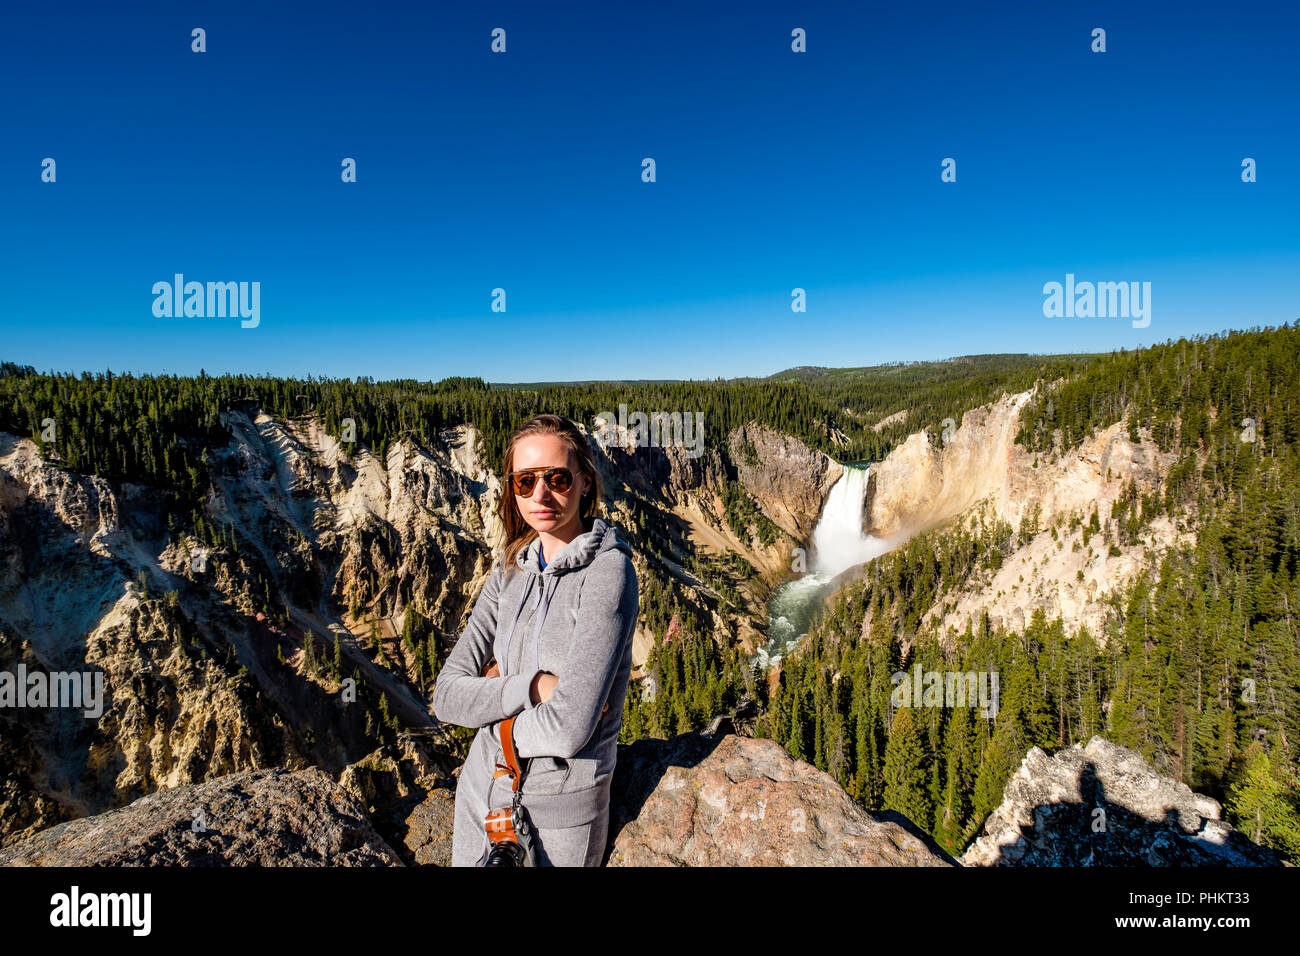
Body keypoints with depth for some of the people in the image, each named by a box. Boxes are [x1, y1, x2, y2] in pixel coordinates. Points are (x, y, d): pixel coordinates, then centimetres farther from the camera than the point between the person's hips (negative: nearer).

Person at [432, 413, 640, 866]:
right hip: (481, 792, 5)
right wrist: (532, 687, -22)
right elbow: (447, 696, -7)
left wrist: (493, 696, -11)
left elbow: (568, 728, -28)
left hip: (559, 816, -5)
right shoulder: (511, 570, -2)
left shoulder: (608, 570, -21)